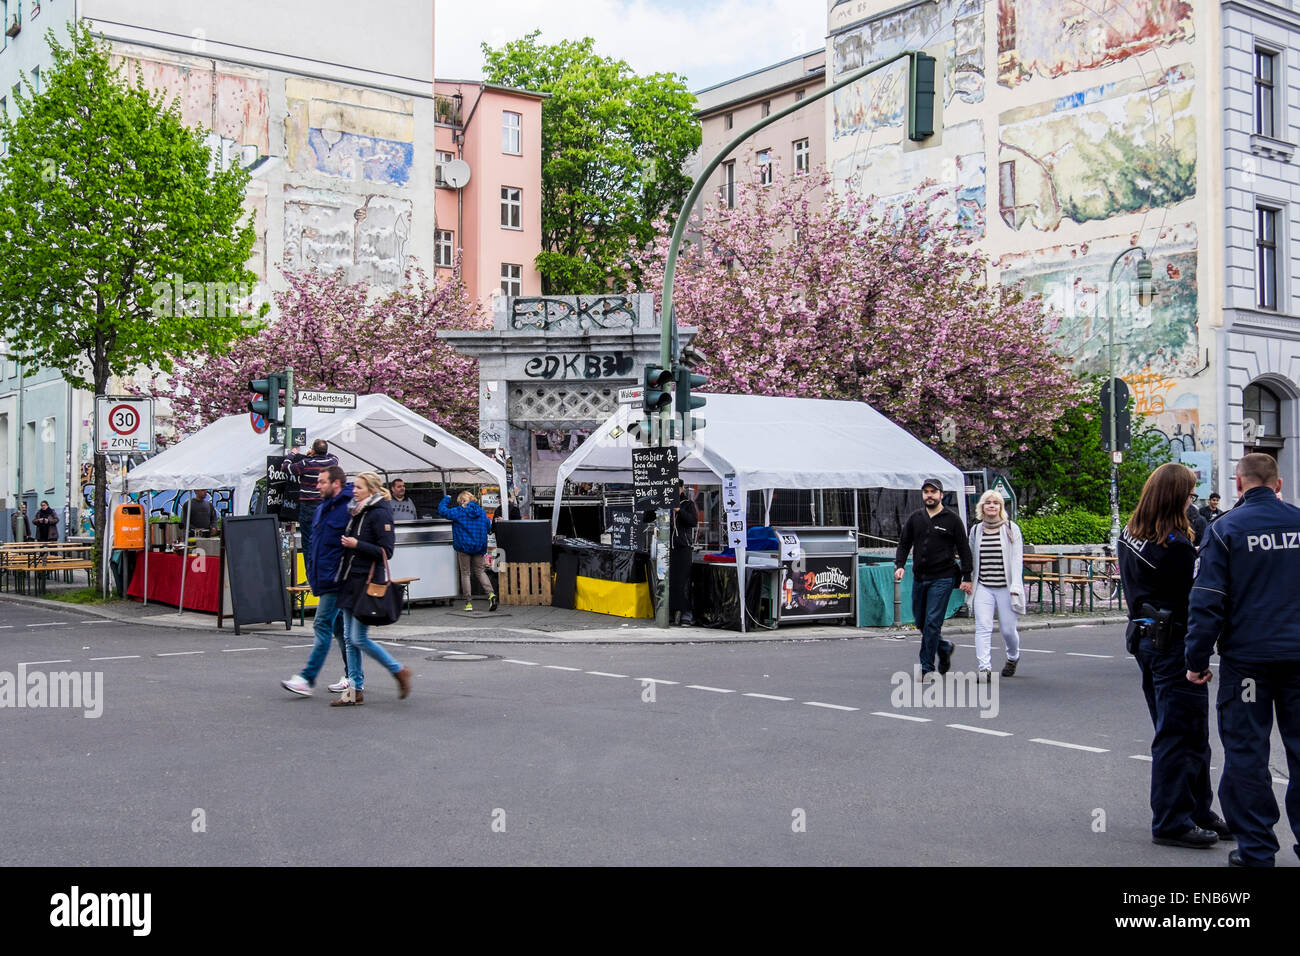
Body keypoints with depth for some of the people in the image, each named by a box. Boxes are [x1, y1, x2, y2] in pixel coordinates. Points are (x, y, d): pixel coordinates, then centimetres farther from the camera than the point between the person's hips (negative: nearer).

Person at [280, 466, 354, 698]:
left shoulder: (350, 508, -14)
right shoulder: (322, 509, 16)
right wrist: (313, 569, 17)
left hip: (336, 581, -10)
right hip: (325, 579, 10)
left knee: (323, 625, -10)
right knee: (339, 627, 12)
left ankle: (307, 679, -9)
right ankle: (353, 677, 20)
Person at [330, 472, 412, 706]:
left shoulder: (380, 514, -11)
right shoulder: (356, 512, 14)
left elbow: (386, 552, -16)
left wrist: (357, 544, -19)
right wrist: (346, 543, 9)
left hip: (368, 582, -9)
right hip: (350, 581, 9)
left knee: (359, 638, -8)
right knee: (349, 637, 8)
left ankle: (399, 671, 8)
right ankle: (355, 690, 14)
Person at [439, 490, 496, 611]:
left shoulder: (458, 512, -9)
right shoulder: (481, 512, 5)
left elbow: (442, 510, -4)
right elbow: (488, 526, 13)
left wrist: (446, 499, 13)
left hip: (464, 546, -4)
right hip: (479, 547, 4)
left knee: (465, 574, 5)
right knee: (480, 571, 13)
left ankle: (469, 603, 4)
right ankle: (491, 593, -9)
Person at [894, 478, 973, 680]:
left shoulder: (952, 520, -1)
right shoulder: (915, 518, 9)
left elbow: (964, 550, 2)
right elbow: (904, 544, 12)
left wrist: (966, 578, -3)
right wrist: (899, 565, -4)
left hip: (942, 579, -5)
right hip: (919, 578, 5)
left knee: (932, 622, -10)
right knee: (920, 621, 11)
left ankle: (927, 667, -4)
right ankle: (945, 648, 36)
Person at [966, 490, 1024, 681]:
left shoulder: (1011, 529, 1)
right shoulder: (976, 530, 11)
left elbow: (1017, 558, -5)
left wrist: (1015, 587, -13)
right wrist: (969, 581, 20)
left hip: (1005, 588, -2)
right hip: (983, 587, 2)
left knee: (1007, 629, 3)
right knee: (983, 627, -12)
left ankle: (1013, 657, 33)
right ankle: (985, 668, -15)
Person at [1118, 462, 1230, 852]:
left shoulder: (1129, 535, 5)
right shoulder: (1175, 545, -21)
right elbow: (1194, 601, -17)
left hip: (1145, 639, 9)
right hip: (1175, 644, -9)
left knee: (1175, 732, 18)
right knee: (1181, 735, 1)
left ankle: (1198, 811, 30)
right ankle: (1173, 823, 8)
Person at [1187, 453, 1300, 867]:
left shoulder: (1226, 529, -7)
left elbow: (1208, 601, -9)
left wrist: (1197, 660, -3)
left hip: (1247, 655, -3)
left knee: (1246, 752, 5)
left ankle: (1256, 849, 10)